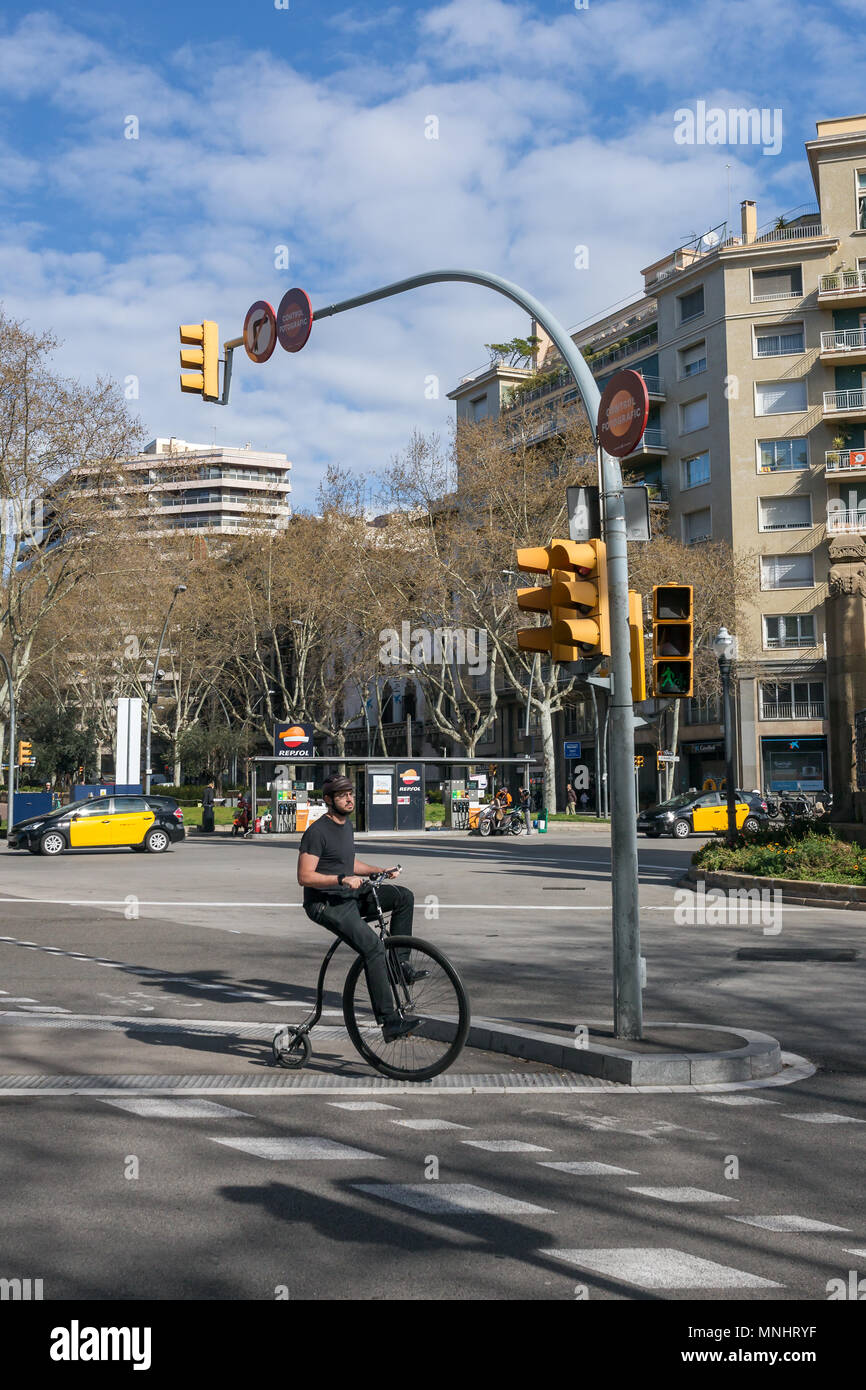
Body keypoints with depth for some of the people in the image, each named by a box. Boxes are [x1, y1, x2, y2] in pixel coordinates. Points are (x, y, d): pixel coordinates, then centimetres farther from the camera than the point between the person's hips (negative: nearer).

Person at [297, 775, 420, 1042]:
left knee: (404, 897, -1)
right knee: (373, 946, -25)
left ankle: (400, 963, 5)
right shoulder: (317, 832, -15)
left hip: (349, 896, 9)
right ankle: (389, 1021, -27)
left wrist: (381, 871, 14)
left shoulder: (347, 825, 13)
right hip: (325, 904, -9)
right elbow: (305, 877, -21)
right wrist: (343, 879, -29)